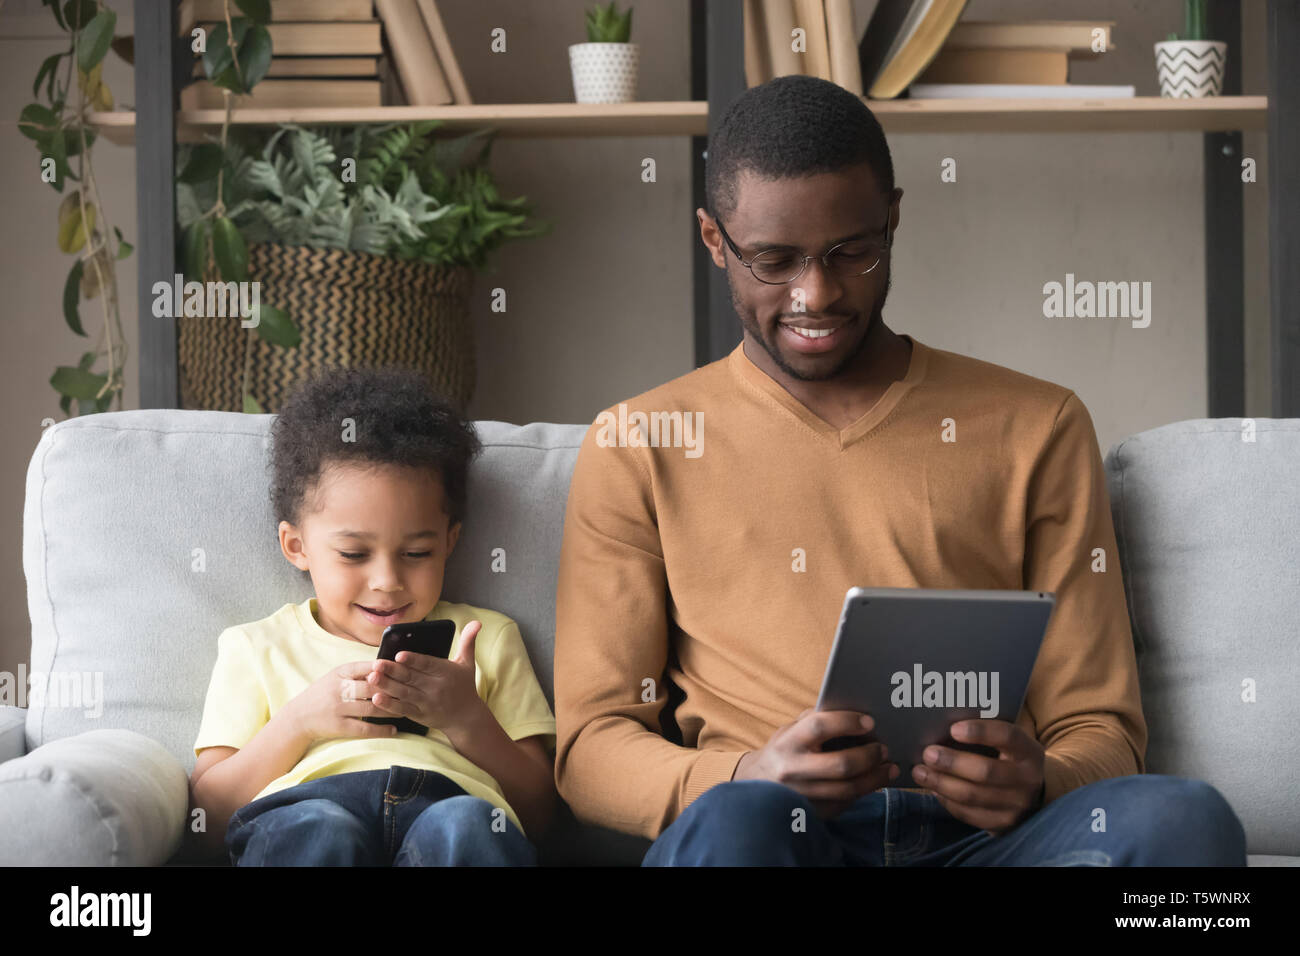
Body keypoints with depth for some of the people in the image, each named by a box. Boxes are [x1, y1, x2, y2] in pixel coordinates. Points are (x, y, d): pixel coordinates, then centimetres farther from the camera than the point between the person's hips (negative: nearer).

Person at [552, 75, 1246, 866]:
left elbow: (1098, 727, 16)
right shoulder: (639, 445, 18)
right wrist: (746, 778, -14)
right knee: (732, 823, -41)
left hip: (984, 831, 2)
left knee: (1183, 817, -34)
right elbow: (592, 743, 9)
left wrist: (1036, 786, -10)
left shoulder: (1035, 429, 20)